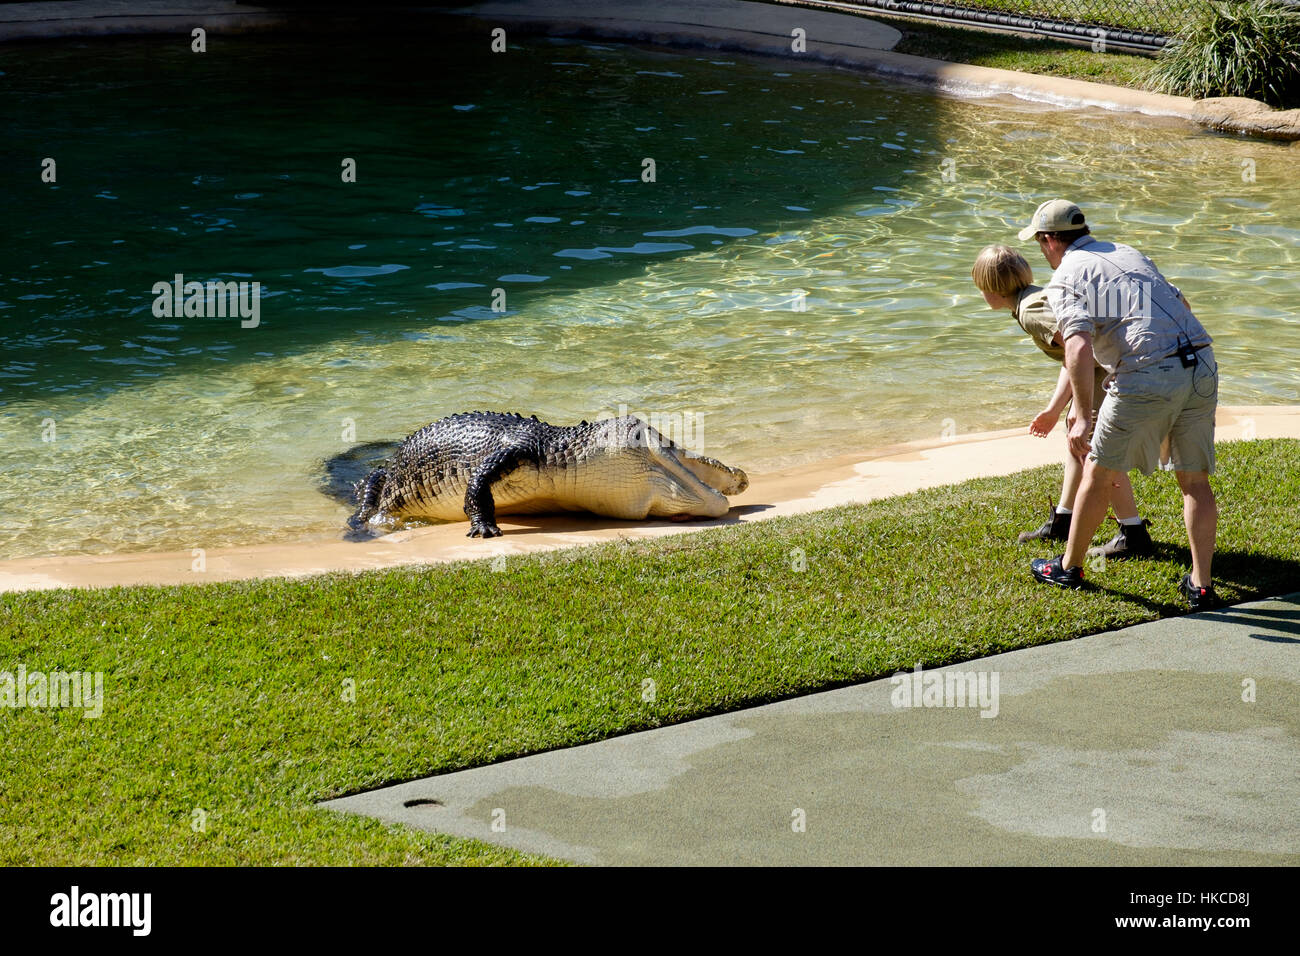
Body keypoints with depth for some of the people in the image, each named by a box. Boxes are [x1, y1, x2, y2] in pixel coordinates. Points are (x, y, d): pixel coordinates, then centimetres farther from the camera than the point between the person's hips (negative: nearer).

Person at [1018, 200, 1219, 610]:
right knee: (1195, 481, 14)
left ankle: (1069, 566, 28)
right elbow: (1181, 305, 37)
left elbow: (1079, 351, -16)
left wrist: (1082, 418, -15)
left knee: (1099, 473, 13)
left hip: (1146, 379, -6)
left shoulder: (1066, 278, 1)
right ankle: (1201, 585, 11)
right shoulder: (1128, 253, 23)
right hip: (1201, 365, 6)